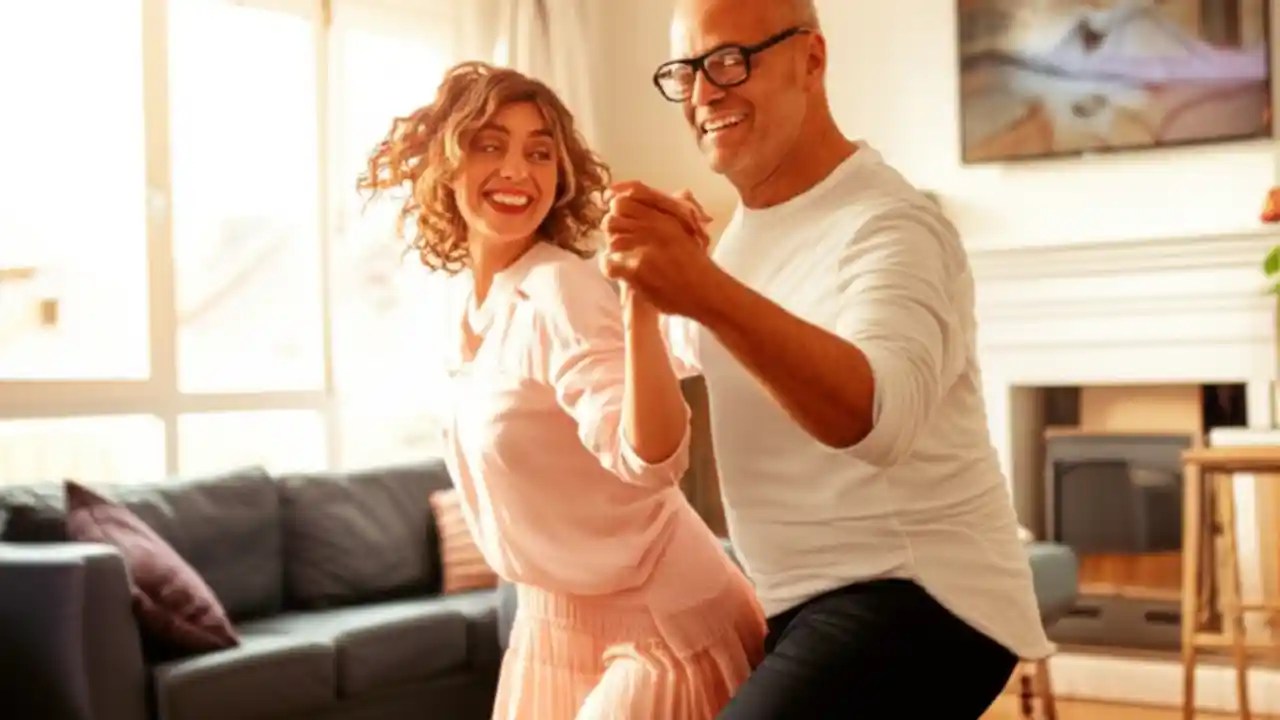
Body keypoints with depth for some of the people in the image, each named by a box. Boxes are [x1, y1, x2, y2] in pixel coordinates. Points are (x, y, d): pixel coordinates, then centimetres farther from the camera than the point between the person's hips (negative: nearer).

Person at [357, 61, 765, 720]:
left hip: (659, 628, -8)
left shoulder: (562, 291, -21)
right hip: (546, 624, 8)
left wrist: (640, 303, -50)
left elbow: (649, 456, -36)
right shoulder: (463, 299, 3)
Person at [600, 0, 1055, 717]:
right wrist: (655, 270, 14)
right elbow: (688, 347, 31)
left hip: (917, 598, -9)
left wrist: (705, 289, -50)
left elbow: (879, 417, -40)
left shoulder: (887, 225, -18)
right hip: (806, 605, 9)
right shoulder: (742, 226, 9)